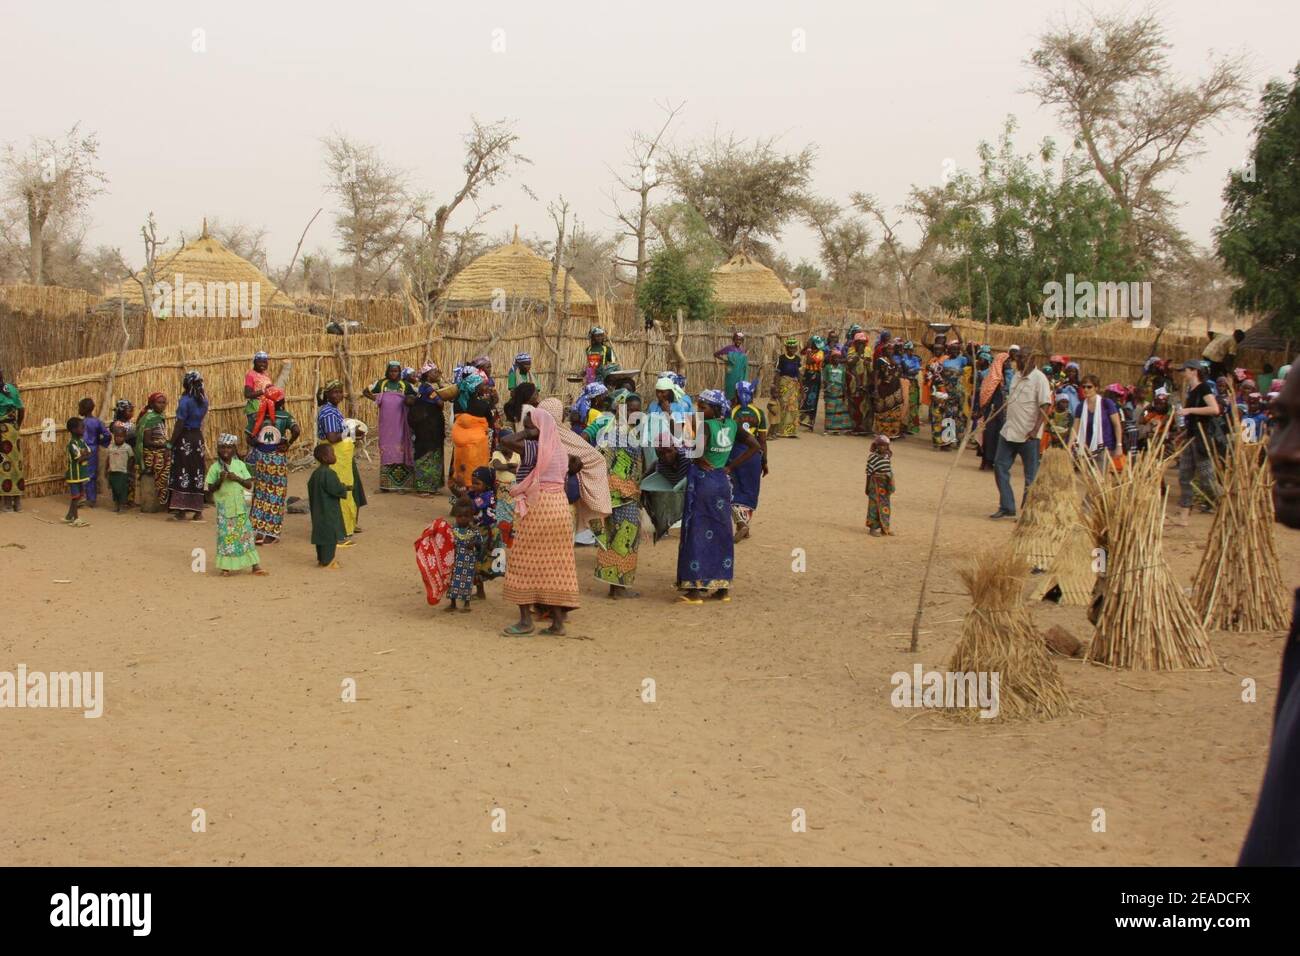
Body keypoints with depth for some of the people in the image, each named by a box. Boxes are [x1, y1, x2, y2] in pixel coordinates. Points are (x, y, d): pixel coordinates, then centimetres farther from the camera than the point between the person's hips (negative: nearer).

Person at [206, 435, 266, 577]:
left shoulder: (240, 465, 3)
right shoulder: (215, 467, -2)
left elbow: (249, 484, 2)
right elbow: (210, 489, -1)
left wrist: (237, 478, -14)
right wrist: (220, 480, -18)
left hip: (240, 506, 2)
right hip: (224, 507, -2)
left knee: (246, 534, 2)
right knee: (225, 536, -2)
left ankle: (255, 565, 6)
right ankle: (225, 567, 7)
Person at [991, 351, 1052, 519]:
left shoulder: (1039, 378, -11)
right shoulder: (1017, 377, 12)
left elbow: (1045, 406, -17)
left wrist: (1035, 429, -23)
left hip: (1028, 435, -8)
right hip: (1009, 431, 8)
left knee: (1031, 475, 2)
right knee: (1000, 467, 5)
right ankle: (1006, 507, 13)